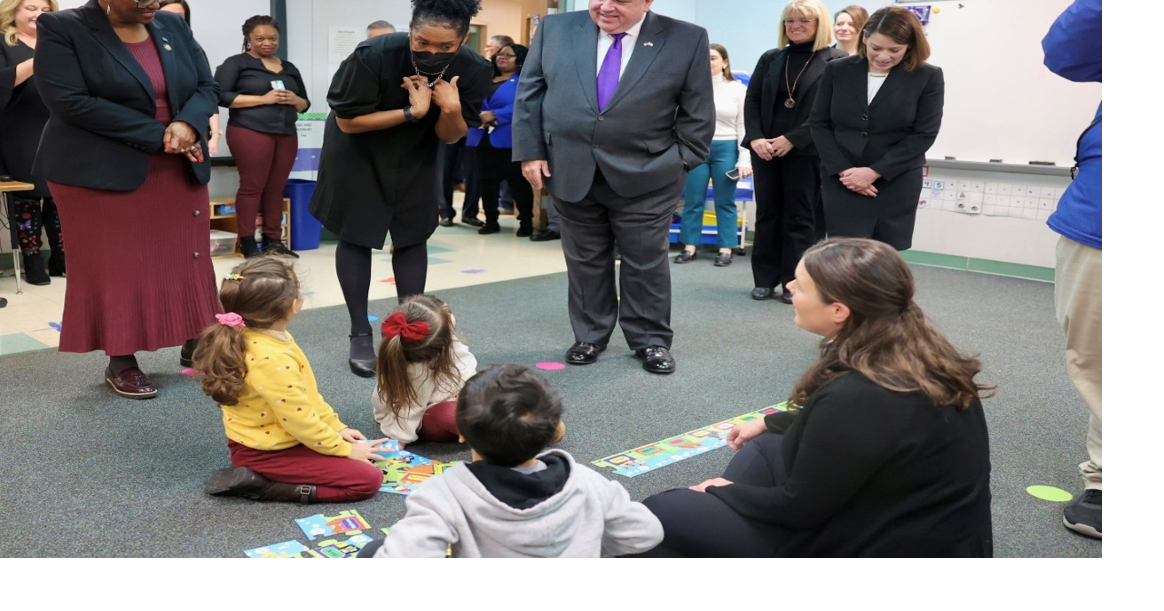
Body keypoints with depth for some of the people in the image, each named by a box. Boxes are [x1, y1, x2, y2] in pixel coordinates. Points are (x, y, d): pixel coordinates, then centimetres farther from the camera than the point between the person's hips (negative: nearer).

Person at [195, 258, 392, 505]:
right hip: (268, 453, -10)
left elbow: (307, 394, 8)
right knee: (368, 480, -12)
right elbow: (301, 421, -24)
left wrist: (337, 427, 9)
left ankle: (262, 476, 10)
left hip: (262, 440, 10)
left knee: (358, 449, 17)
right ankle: (262, 485, -9)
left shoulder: (251, 337, -1)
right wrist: (344, 449, -11)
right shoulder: (273, 361, -32)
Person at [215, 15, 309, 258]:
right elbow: (221, 96, -8)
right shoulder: (236, 63, 3)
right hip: (250, 132, -5)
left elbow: (305, 104, 23)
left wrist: (294, 100, -2)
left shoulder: (289, 68, 19)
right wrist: (263, 99, -14)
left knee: (276, 188, 4)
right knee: (252, 186, -6)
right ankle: (247, 243, 0)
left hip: (286, 134, 5)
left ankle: (273, 240, 10)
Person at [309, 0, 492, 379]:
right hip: (357, 150, -2)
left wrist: (451, 110, -35)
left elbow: (450, 137, -12)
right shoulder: (373, 55, -33)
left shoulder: (474, 70, -24)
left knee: (413, 237, 4)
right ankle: (360, 334, 11)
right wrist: (411, 111, -34)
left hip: (416, 155, 3)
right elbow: (347, 121, -24)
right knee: (355, 236, 1)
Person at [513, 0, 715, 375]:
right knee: (584, 262, 12)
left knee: (646, 263, 8)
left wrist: (681, 161, -5)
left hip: (646, 177, -2)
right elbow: (529, 95, 5)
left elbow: (697, 112, 0)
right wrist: (530, 152, 0)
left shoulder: (686, 40, -4)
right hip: (570, 172, 2)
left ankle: (651, 340, 23)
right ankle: (589, 337, 27)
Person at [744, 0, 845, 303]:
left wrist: (792, 140, -16)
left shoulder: (836, 61, -2)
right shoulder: (770, 59, 12)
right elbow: (752, 100, 7)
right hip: (765, 150, 4)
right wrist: (755, 137, -10)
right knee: (767, 213, 7)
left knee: (800, 217, 1)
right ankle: (765, 280, 15)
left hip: (807, 152, -4)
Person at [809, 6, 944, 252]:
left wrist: (874, 172, -13)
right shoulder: (837, 71, 3)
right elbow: (819, 123, 3)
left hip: (896, 185, 0)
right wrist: (843, 169, -10)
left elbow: (924, 135, -6)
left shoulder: (928, 77, -2)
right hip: (841, 182, 1)